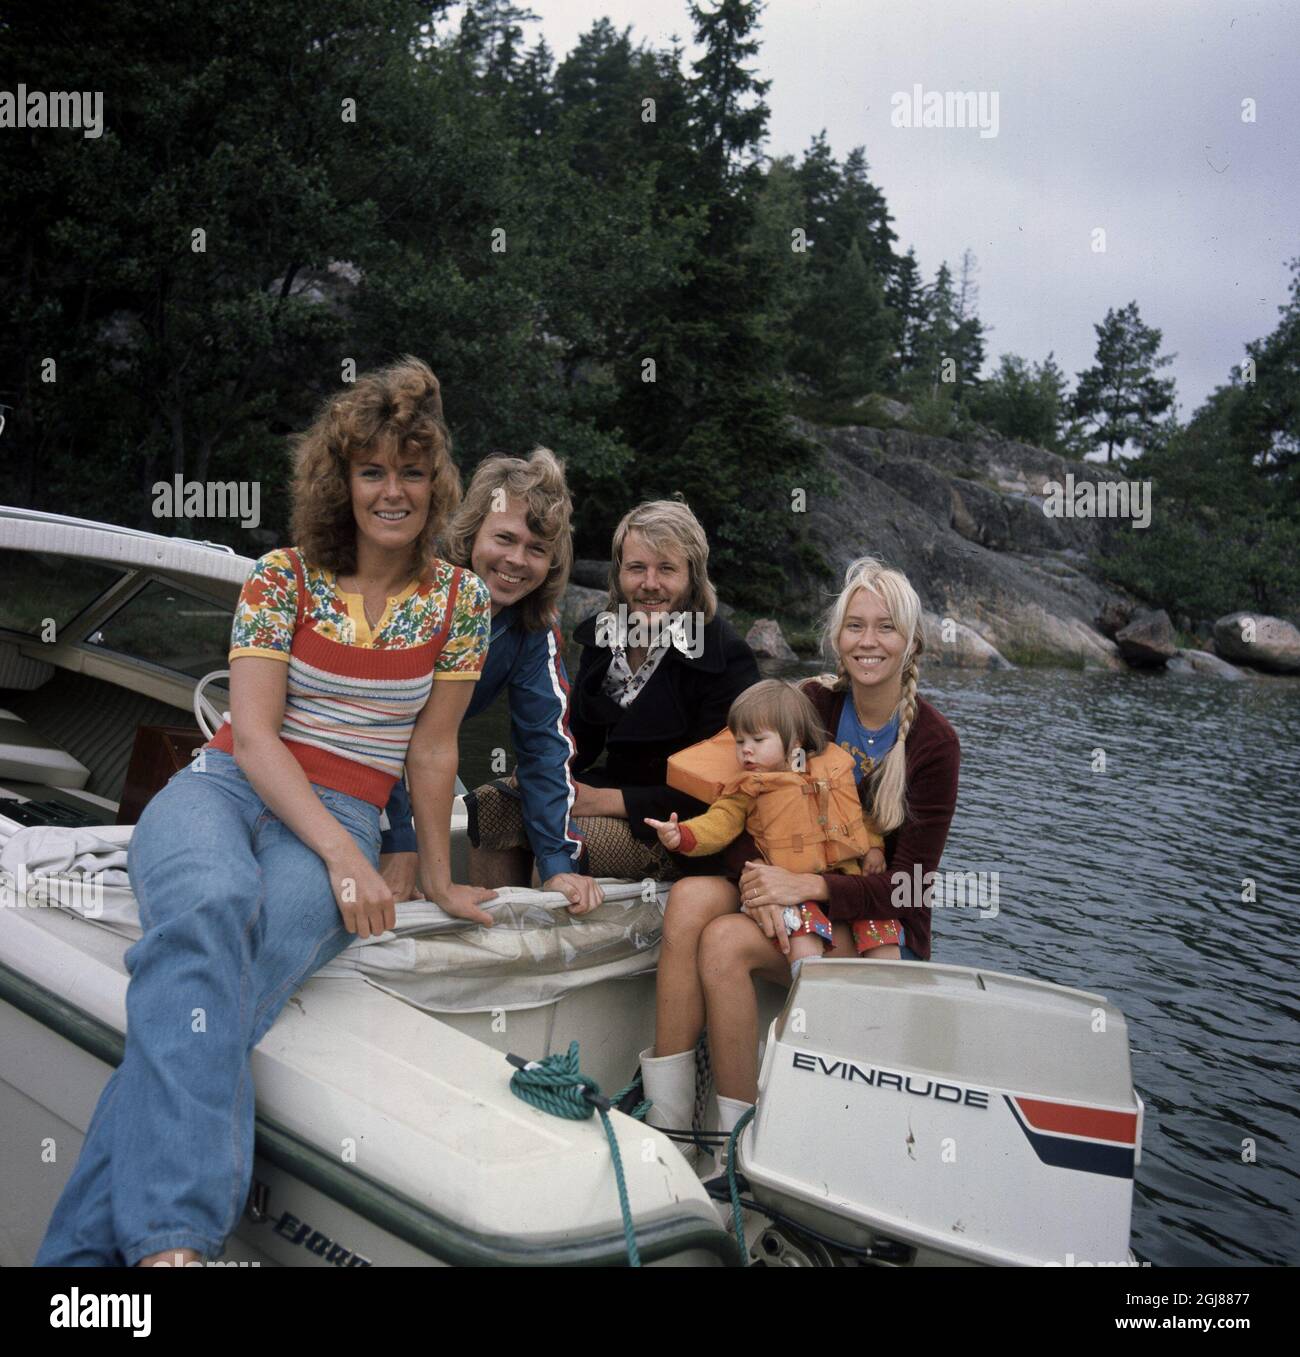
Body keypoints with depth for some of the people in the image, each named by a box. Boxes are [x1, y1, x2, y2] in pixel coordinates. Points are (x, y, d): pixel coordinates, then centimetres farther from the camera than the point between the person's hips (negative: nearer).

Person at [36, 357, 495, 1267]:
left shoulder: (461, 600, 5)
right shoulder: (283, 577, 3)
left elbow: (432, 751, 9)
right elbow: (253, 733, -5)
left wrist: (438, 880, 13)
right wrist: (340, 851, -19)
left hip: (341, 818, 1)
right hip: (223, 786, 0)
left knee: (242, 969, -34)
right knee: (207, 907, -38)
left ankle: (91, 1246, -34)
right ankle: (172, 1235, -48)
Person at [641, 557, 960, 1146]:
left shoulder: (932, 743, -11)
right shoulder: (813, 704, 0)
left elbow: (907, 887, -13)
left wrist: (808, 885, -26)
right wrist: (758, 876, -22)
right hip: (791, 888, 4)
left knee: (726, 940, -29)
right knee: (690, 898, -27)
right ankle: (665, 1119, -25)